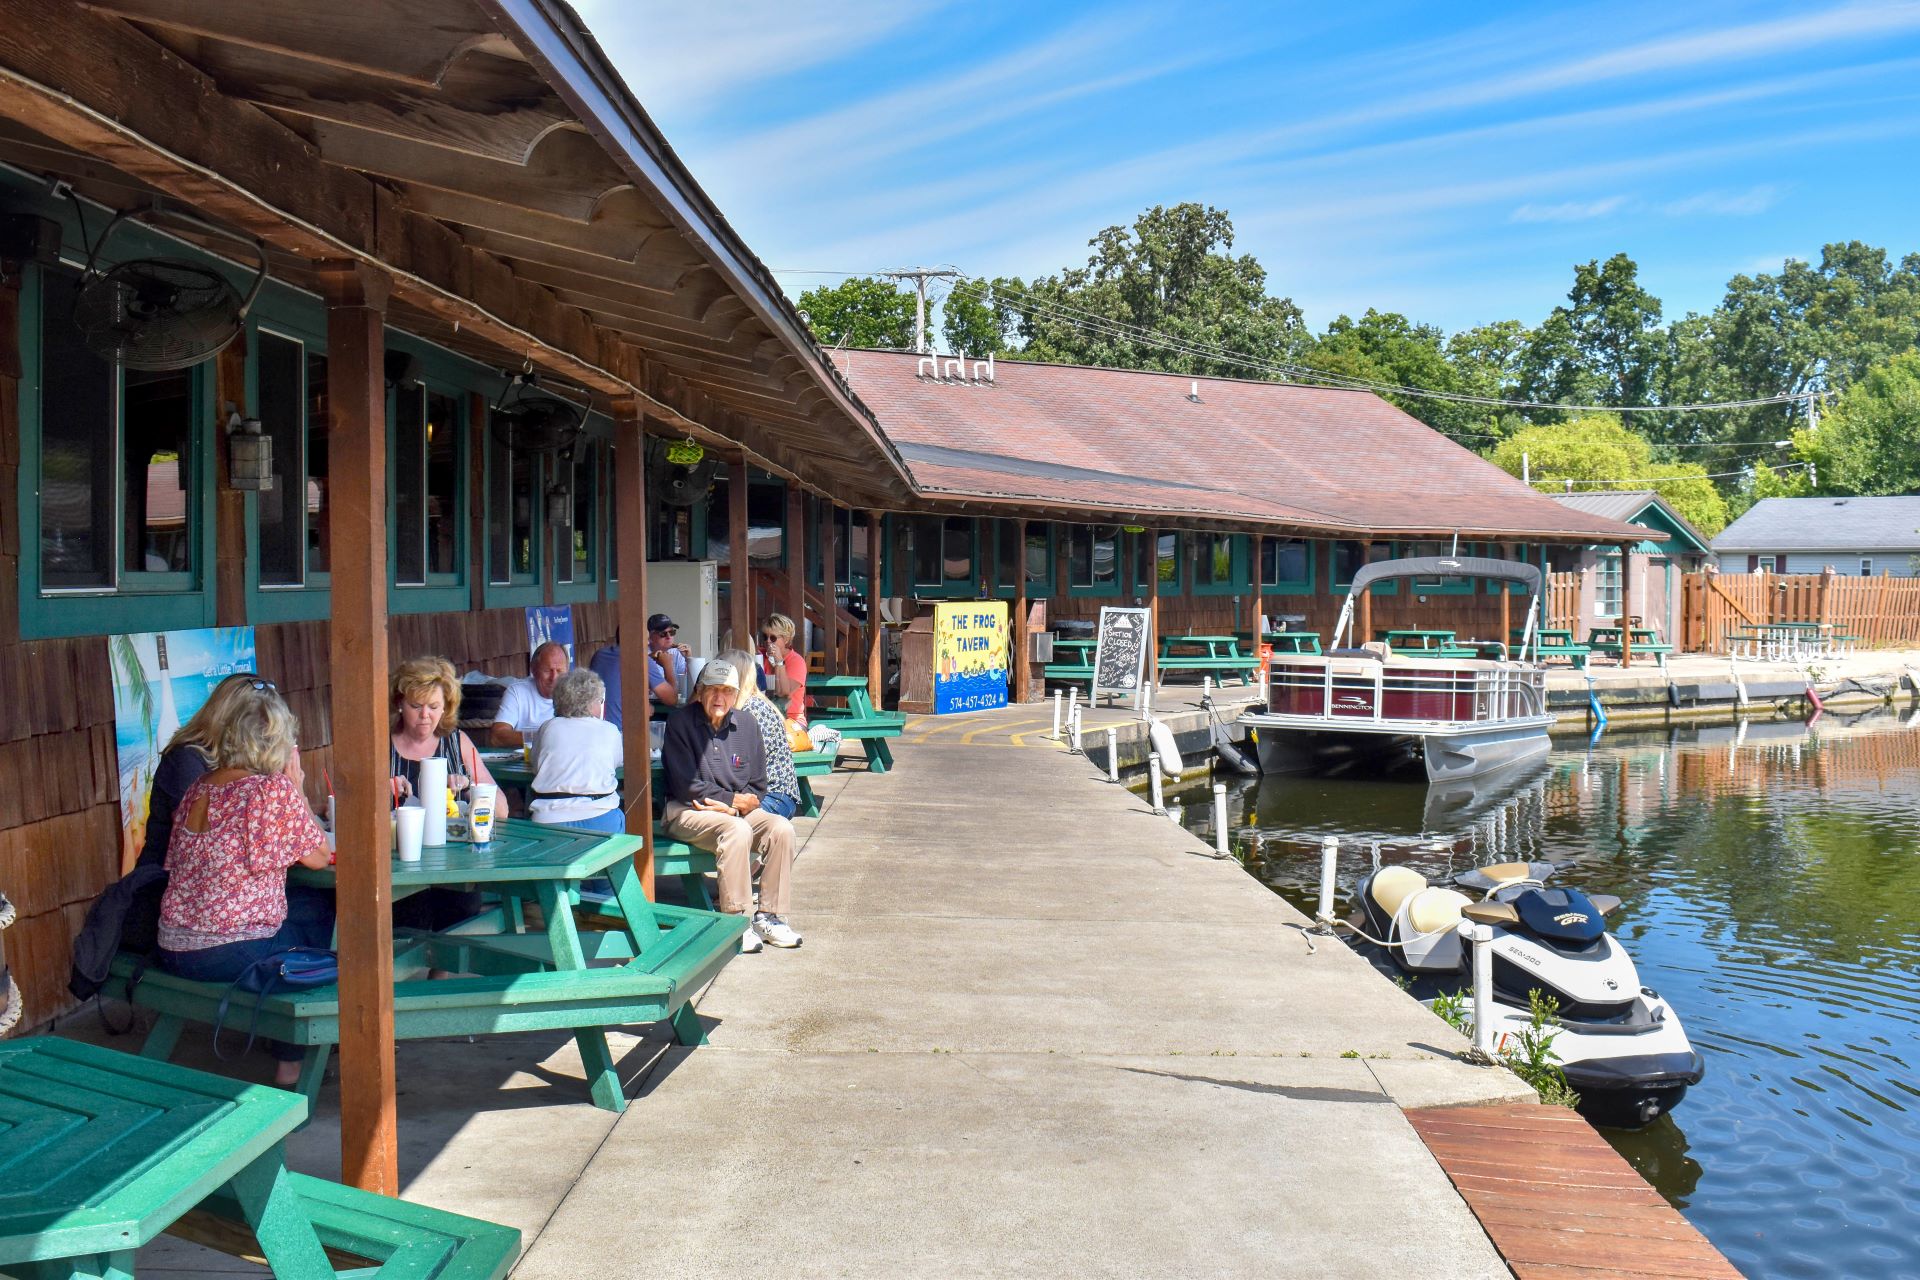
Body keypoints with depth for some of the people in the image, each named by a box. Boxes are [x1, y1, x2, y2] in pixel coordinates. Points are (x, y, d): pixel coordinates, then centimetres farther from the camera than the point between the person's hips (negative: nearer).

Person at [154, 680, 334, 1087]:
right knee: (321, 912, 18)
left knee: (298, 904, 24)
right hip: (230, 956, -7)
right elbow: (319, 858, -4)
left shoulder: (198, 787, 6)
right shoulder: (275, 790, -15)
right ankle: (291, 1062, 26)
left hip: (172, 952, 7)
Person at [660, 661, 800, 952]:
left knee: (781, 828, -21)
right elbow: (687, 786, -11)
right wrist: (734, 800, -13)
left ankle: (769, 916, -13)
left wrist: (724, 804, -8)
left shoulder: (746, 726, 7)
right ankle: (736, 922, -26)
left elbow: (758, 787, 11)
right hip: (687, 810, -5)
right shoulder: (680, 723, -7)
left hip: (737, 808, 5)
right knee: (737, 830, -34)